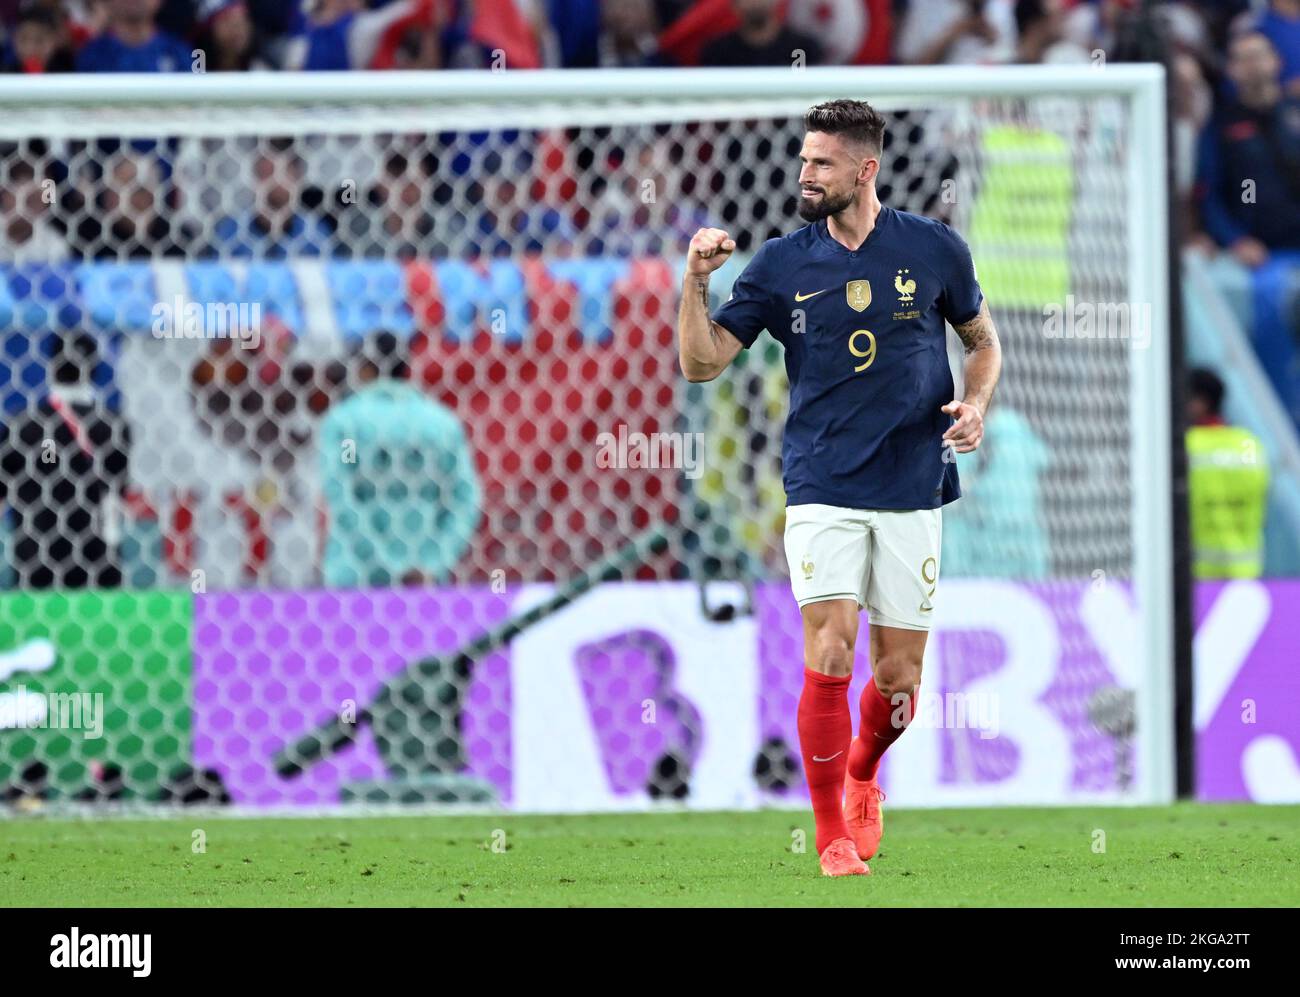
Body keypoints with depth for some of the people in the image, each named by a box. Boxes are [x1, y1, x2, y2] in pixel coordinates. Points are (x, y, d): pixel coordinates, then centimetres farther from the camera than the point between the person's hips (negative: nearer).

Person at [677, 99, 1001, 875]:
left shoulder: (935, 250, 2)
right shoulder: (782, 265, 2)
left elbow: (983, 340, 16)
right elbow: (703, 362, 2)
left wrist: (976, 404, -3)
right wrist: (697, 282, -12)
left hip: (913, 491, 1)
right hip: (823, 491, -1)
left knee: (899, 679, 3)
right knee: (830, 655, -14)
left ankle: (860, 775, 36)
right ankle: (834, 836, -2)